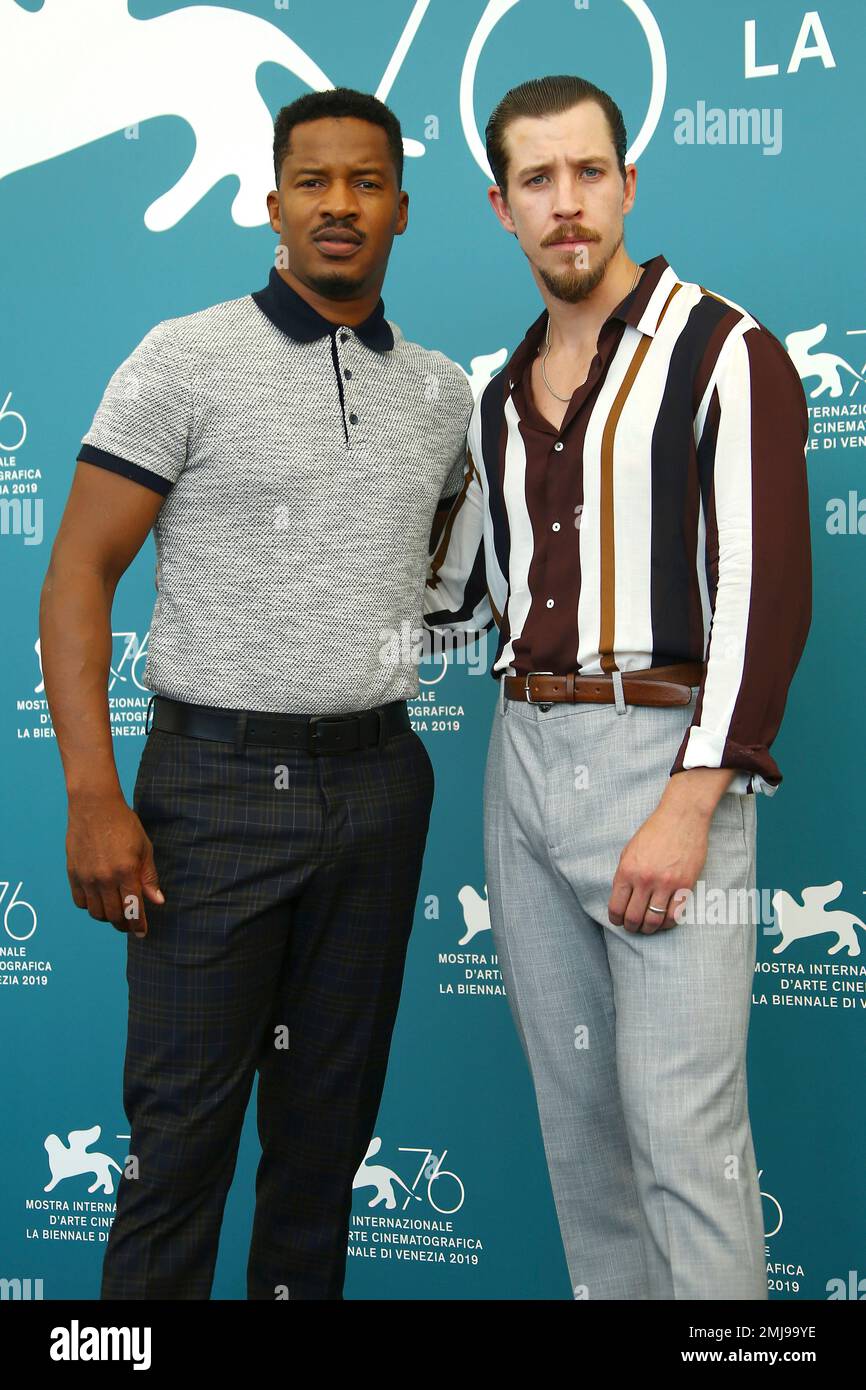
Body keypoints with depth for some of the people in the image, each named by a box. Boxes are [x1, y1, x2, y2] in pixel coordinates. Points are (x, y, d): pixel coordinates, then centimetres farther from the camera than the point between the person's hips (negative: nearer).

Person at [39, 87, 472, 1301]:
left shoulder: (441, 389, 10)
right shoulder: (187, 359, -4)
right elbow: (79, 573, -8)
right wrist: (93, 797, -16)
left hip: (379, 782, 5)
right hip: (221, 787, -4)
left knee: (331, 1110, 14)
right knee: (185, 1120, 1)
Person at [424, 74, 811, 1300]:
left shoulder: (723, 355, -6)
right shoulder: (505, 394, 15)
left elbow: (766, 591, -13)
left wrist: (690, 806, -19)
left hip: (660, 751, -6)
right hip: (525, 752, 7)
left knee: (679, 1118, -7)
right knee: (573, 1103, 14)